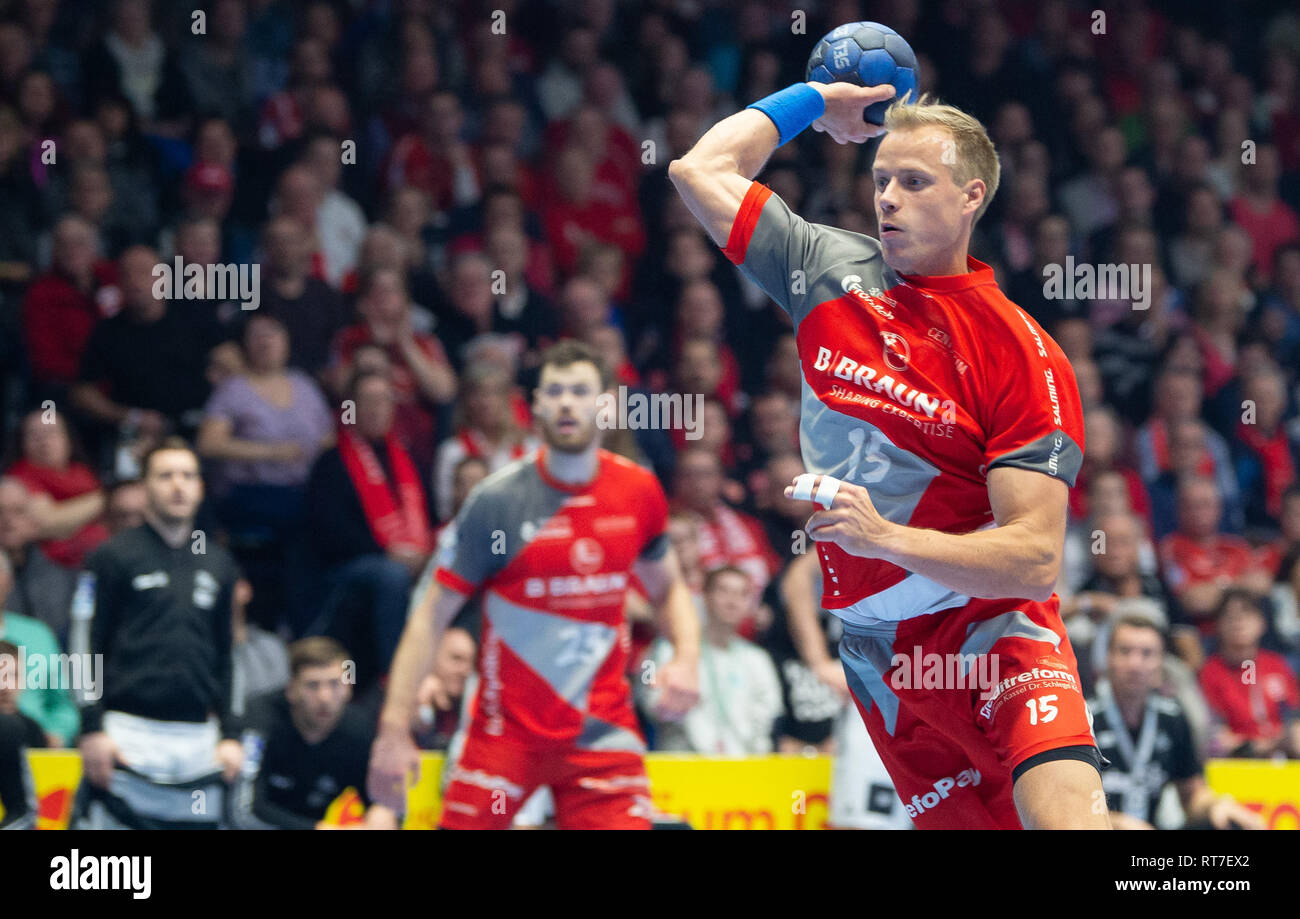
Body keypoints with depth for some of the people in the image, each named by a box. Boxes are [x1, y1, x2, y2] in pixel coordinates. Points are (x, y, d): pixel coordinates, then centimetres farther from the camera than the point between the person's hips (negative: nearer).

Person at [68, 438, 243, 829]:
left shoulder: (219, 564, 17)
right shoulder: (115, 557, 1)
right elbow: (85, 648, -2)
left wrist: (231, 734, 12)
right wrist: (92, 728, -10)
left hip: (198, 737, 5)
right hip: (129, 734, -5)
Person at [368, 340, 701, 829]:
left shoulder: (639, 493, 1)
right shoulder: (497, 500, -8)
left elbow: (668, 589, 19)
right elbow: (431, 616, -6)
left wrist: (686, 657, -1)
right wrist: (395, 728, -12)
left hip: (602, 730, 2)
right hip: (504, 729, -2)